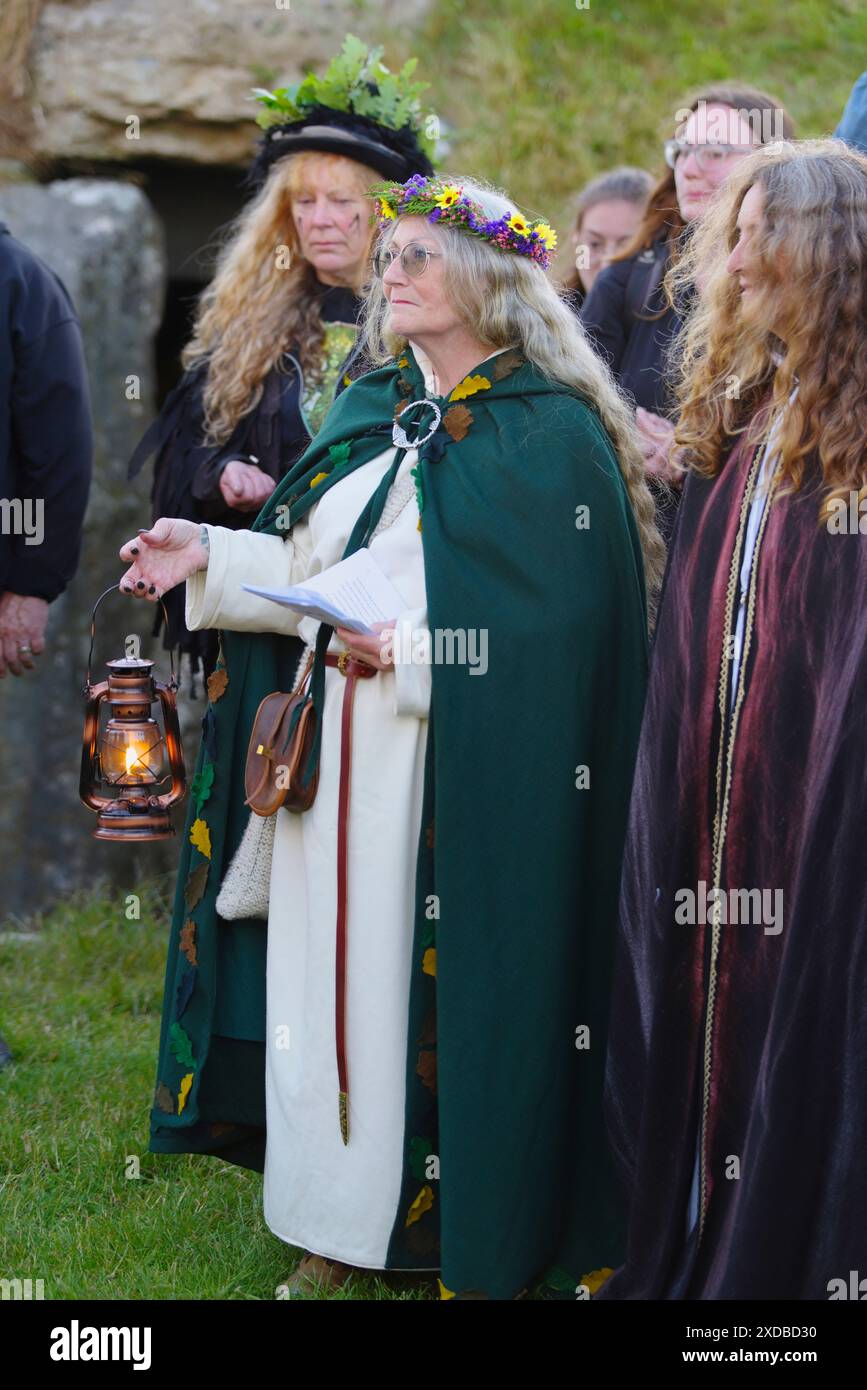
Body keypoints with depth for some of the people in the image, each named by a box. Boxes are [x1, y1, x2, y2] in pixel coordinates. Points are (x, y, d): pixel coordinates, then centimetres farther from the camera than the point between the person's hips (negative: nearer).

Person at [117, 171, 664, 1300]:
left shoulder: (550, 431, -7)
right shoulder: (372, 412, 14)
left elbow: (563, 618, -13)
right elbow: (310, 566, 17)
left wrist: (414, 651, -20)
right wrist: (214, 558, 1)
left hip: (462, 762, -6)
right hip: (337, 750, 6)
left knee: (449, 986, -3)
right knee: (334, 968, 7)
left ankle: (479, 1241, 8)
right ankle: (343, 1221, 16)